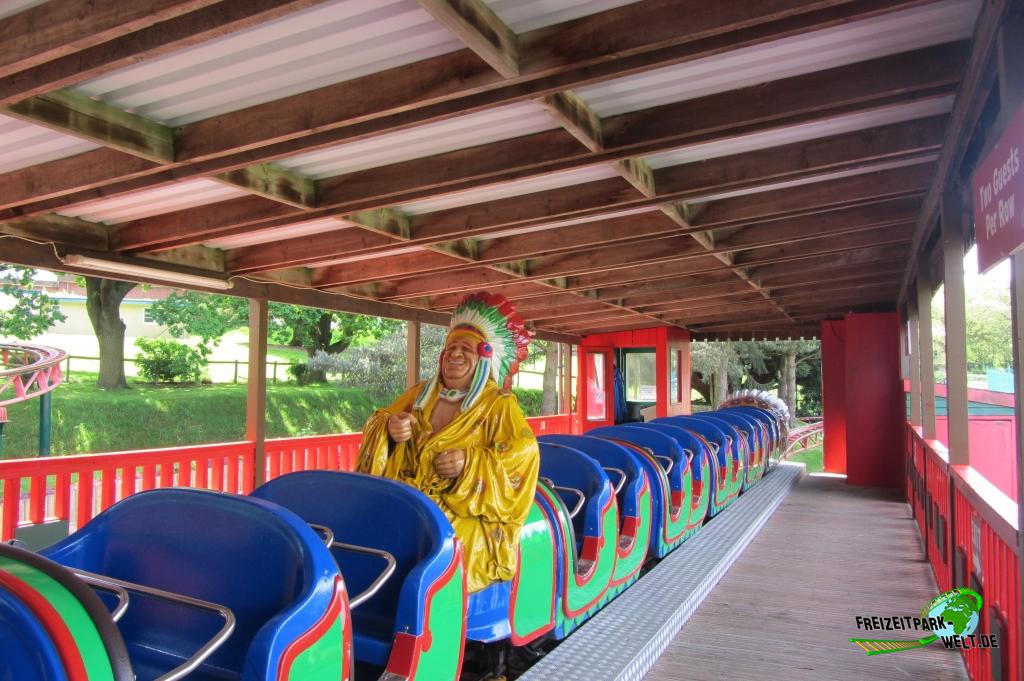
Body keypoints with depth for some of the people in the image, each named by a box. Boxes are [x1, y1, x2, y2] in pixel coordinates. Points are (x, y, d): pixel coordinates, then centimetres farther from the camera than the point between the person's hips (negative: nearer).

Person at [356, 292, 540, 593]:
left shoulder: (500, 404, 1)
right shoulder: (420, 393, 16)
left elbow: (525, 452, -11)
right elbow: (378, 421, 14)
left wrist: (471, 461, -22)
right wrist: (389, 428, -10)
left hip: (465, 510, -4)